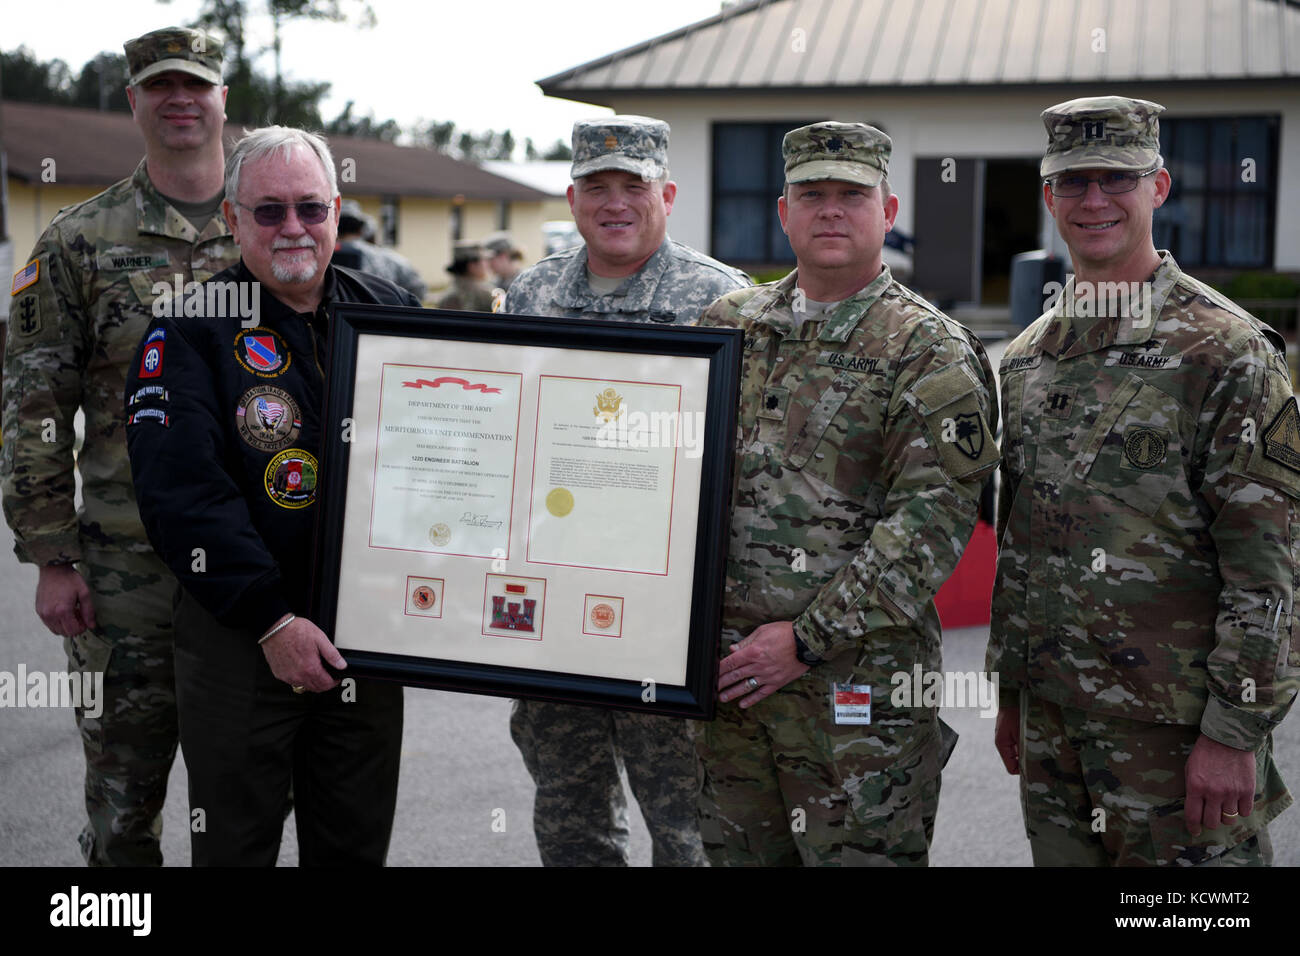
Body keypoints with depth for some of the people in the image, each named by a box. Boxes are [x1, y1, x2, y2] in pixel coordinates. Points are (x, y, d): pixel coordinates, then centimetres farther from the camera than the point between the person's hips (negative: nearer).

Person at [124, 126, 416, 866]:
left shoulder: (390, 313, 6)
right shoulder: (191, 332, -6)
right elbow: (180, 491, -15)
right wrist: (271, 621, -20)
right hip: (239, 638, -3)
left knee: (358, 841, 15)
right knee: (236, 842, 10)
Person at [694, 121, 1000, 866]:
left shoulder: (926, 351, -6)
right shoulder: (727, 325, 11)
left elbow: (933, 518, -14)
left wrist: (810, 638, -17)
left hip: (858, 679, -5)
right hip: (730, 667, 5)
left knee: (859, 853, 1)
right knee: (738, 848, 14)